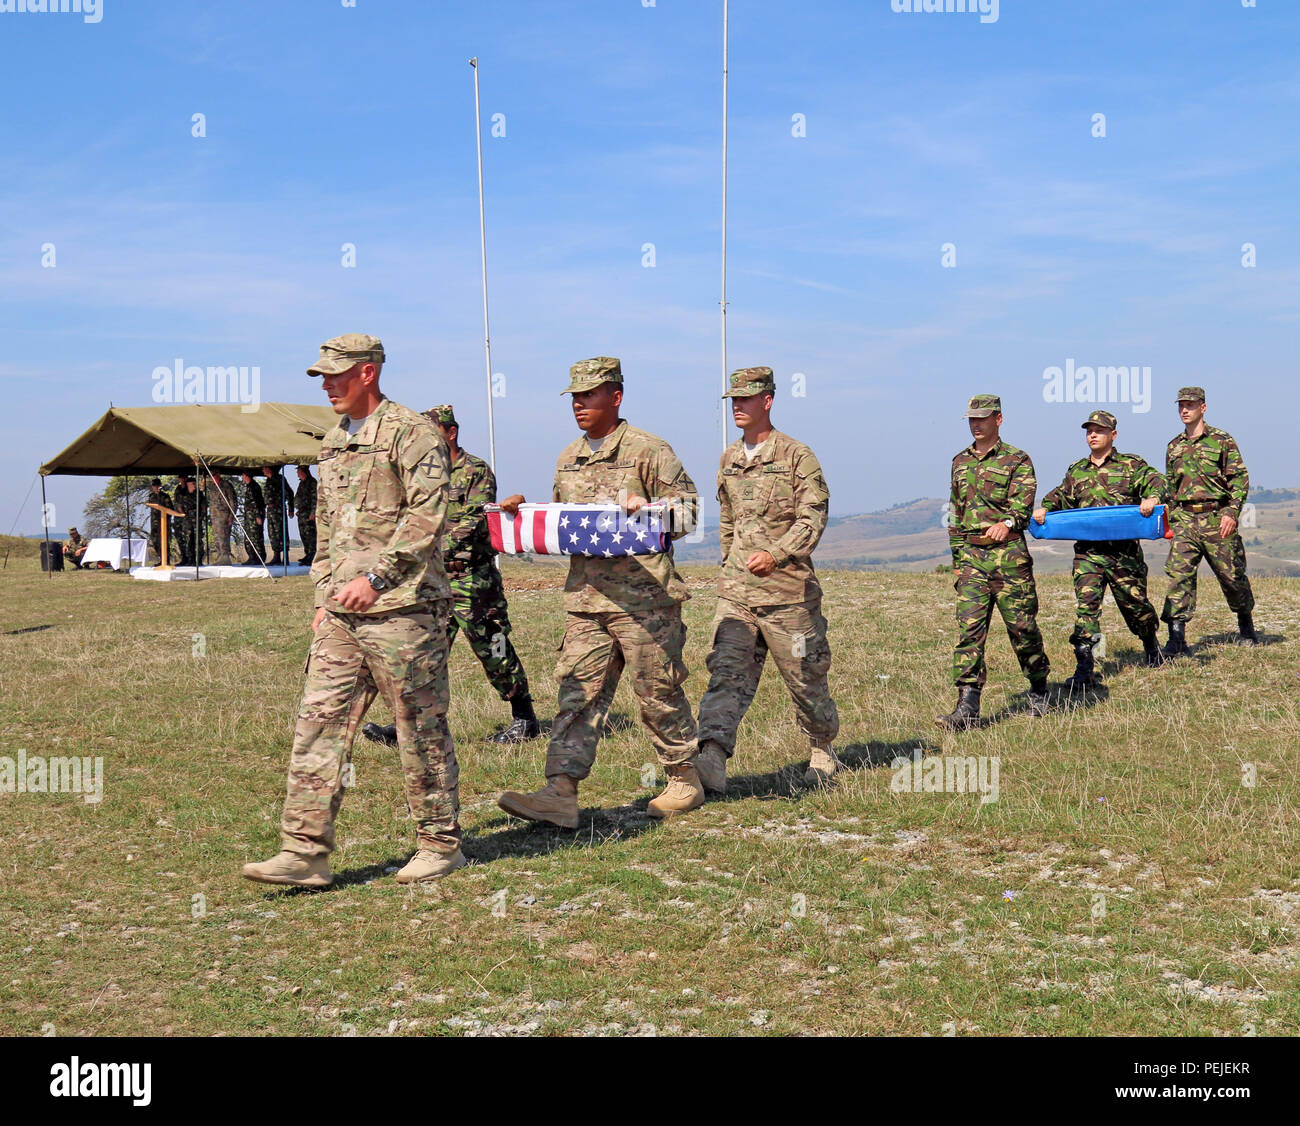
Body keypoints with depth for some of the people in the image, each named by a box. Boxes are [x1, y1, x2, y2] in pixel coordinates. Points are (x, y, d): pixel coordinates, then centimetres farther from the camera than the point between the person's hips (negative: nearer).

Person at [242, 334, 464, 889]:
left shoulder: (411, 433, -7)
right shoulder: (333, 443, 19)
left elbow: (427, 516, -16)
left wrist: (375, 577, -19)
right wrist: (324, 596, 18)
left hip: (400, 609, -8)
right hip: (341, 615, 8)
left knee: (422, 729, 2)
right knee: (319, 723, 1)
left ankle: (440, 844, 14)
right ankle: (305, 851, 2)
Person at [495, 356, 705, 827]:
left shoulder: (647, 450, -2)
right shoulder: (568, 459, 18)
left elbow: (688, 508, -3)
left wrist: (643, 508, -19)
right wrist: (525, 509, 11)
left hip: (643, 595, -5)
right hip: (585, 596, 6)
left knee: (658, 691, 4)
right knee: (577, 692, -4)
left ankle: (685, 781, 21)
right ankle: (560, 793, -10)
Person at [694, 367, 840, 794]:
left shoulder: (797, 456, -5)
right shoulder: (729, 459, 14)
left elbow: (813, 518, -13)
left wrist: (775, 555, -26)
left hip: (787, 588, -4)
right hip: (735, 590, 4)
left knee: (805, 676, 9)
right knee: (727, 671, -13)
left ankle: (822, 751, 31)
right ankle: (712, 755, -26)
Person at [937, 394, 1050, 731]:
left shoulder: (1017, 461, 1)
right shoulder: (961, 462, 17)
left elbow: (1023, 503, -13)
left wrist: (1007, 521, -35)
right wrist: (957, 559, 17)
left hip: (1009, 554, -4)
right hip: (971, 555, 4)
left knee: (1021, 625, 1)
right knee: (969, 628, -7)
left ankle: (1039, 690, 24)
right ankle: (967, 707, -12)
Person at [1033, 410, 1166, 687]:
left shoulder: (1131, 465, 6)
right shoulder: (1076, 471, 18)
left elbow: (1154, 481, -6)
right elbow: (1062, 496, 19)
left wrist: (1152, 497, -30)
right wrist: (1044, 507, -4)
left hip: (1124, 550, -2)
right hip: (1088, 551, 2)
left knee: (1134, 602, 8)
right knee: (1085, 602, -10)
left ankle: (1151, 644, 38)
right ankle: (1084, 668, -13)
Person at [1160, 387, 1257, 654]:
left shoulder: (1222, 440, 1)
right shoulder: (1174, 446, 15)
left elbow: (1240, 478, -3)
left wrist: (1232, 512, -14)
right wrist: (1169, 519, 17)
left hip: (1216, 518, -3)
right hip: (1184, 519, 3)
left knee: (1232, 576, 5)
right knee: (1178, 574, -11)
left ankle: (1247, 628, 29)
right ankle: (1177, 639, -14)